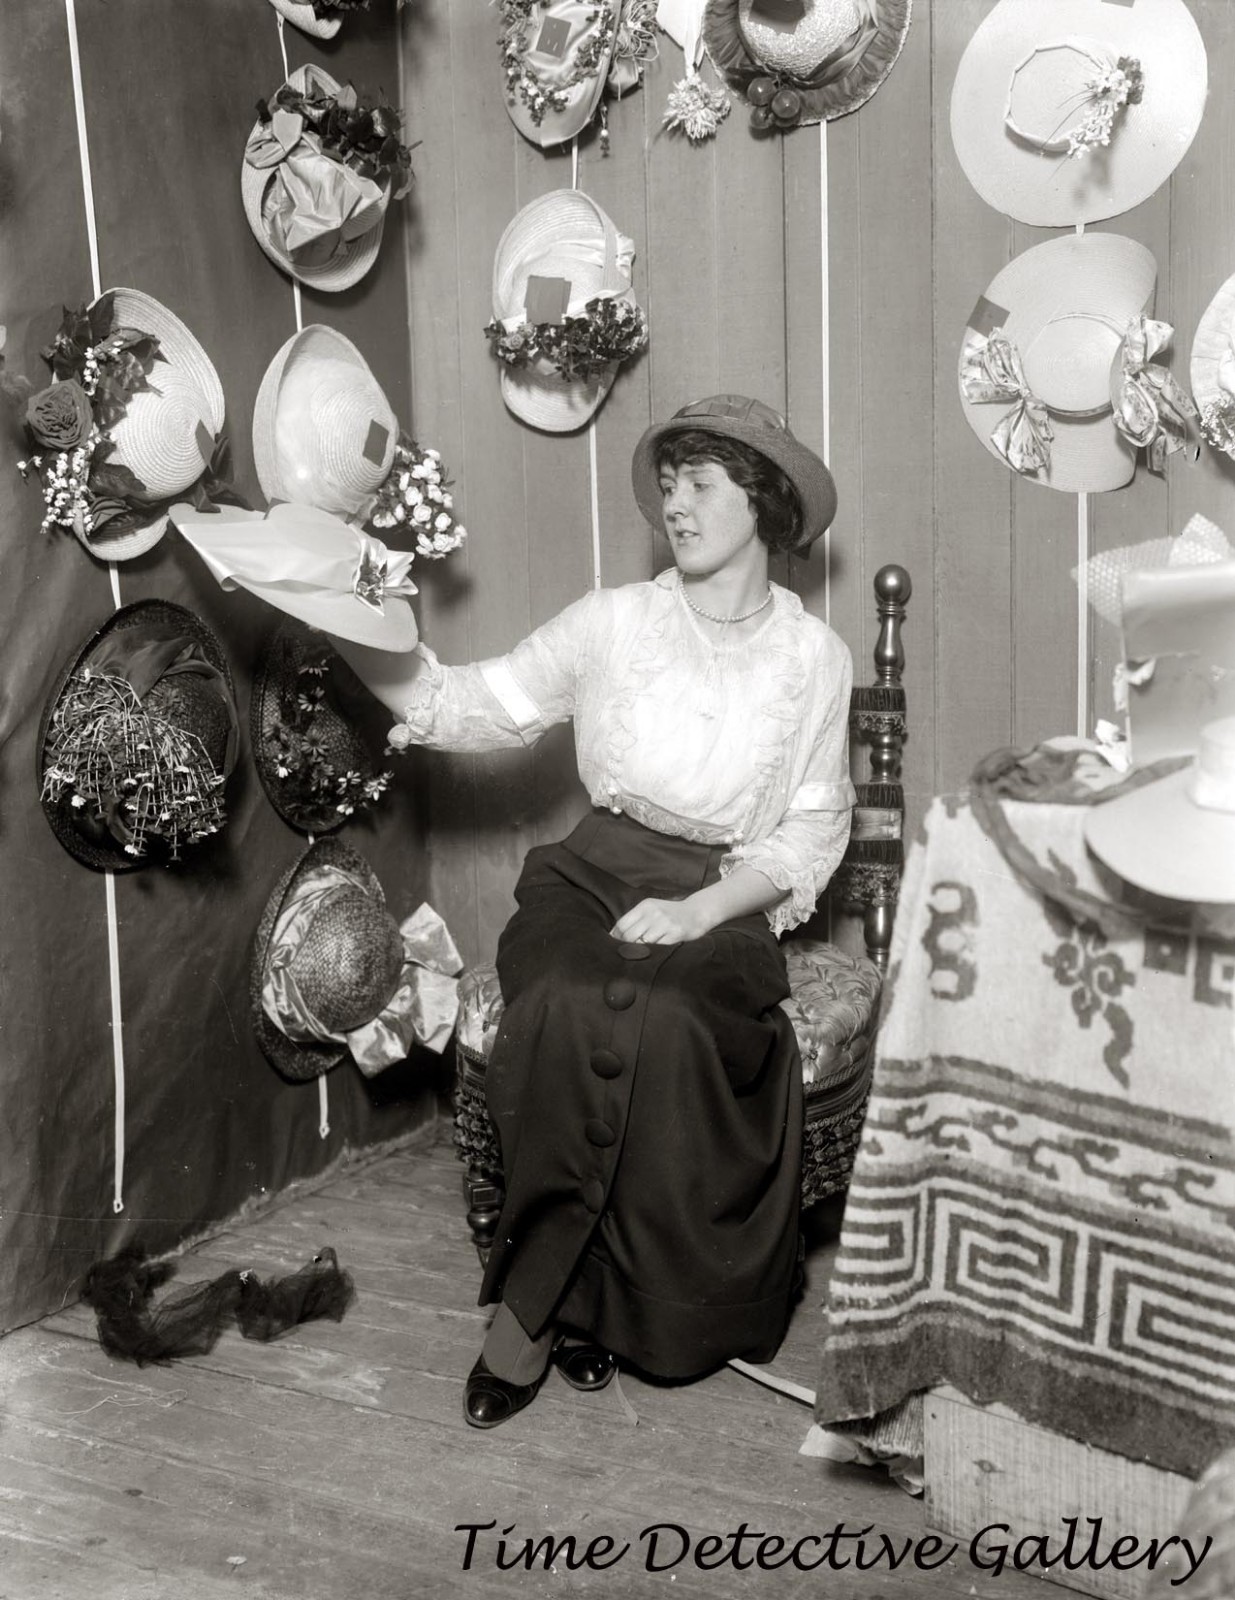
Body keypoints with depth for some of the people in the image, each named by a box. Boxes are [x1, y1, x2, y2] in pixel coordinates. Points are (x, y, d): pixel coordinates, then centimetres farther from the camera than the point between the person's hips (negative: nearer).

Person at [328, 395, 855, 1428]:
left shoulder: (813, 657, 3)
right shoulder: (615, 622, 4)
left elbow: (811, 833, 2)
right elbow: (465, 706, 0)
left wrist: (699, 911, -13)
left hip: (726, 903, -1)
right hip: (592, 877, 1)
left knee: (662, 1023, -33)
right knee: (570, 1009, -32)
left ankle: (535, 1301, -15)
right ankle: (582, 1299, -13)